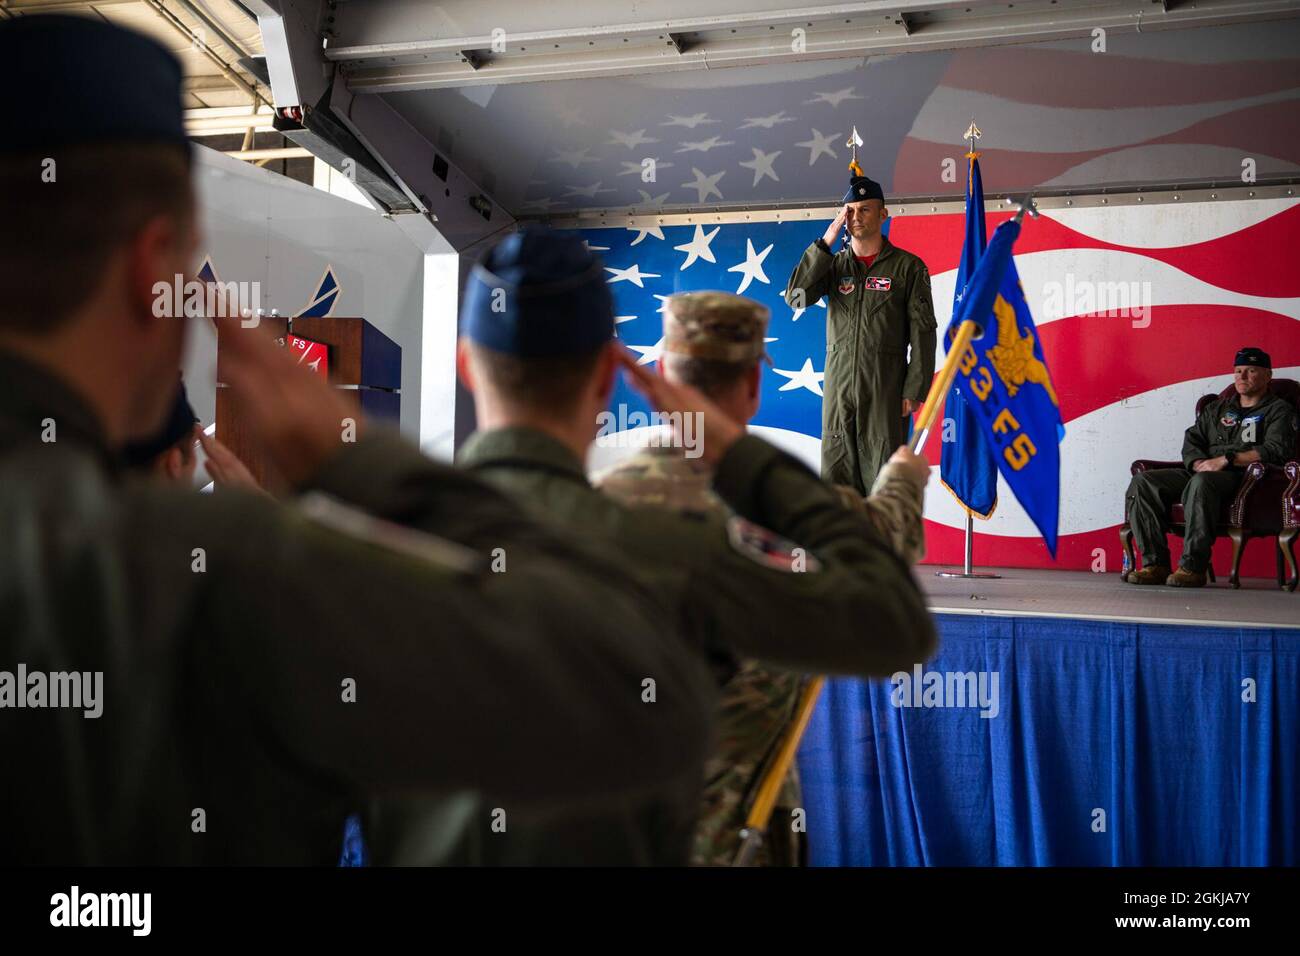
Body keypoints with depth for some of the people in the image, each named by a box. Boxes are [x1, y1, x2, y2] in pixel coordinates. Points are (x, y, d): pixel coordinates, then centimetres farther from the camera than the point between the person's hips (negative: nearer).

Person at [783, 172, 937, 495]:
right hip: (838, 386, 3)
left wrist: (915, 389, -8)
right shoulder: (834, 264, 11)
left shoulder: (908, 266, 1)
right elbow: (796, 297, -6)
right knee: (837, 472, 5)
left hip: (885, 389, -3)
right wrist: (825, 242, -8)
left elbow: (922, 332, -1)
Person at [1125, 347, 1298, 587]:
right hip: (1201, 473, 6)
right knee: (1143, 481, -19)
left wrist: (1226, 460, -15)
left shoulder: (1278, 411, 11)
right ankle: (1155, 563, -25)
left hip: (1244, 477, -6)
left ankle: (1192, 567, -40)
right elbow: (1191, 439, 18)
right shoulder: (1216, 408, 30)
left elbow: (1277, 450, -7)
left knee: (1201, 483, -42)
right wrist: (1199, 463, -6)